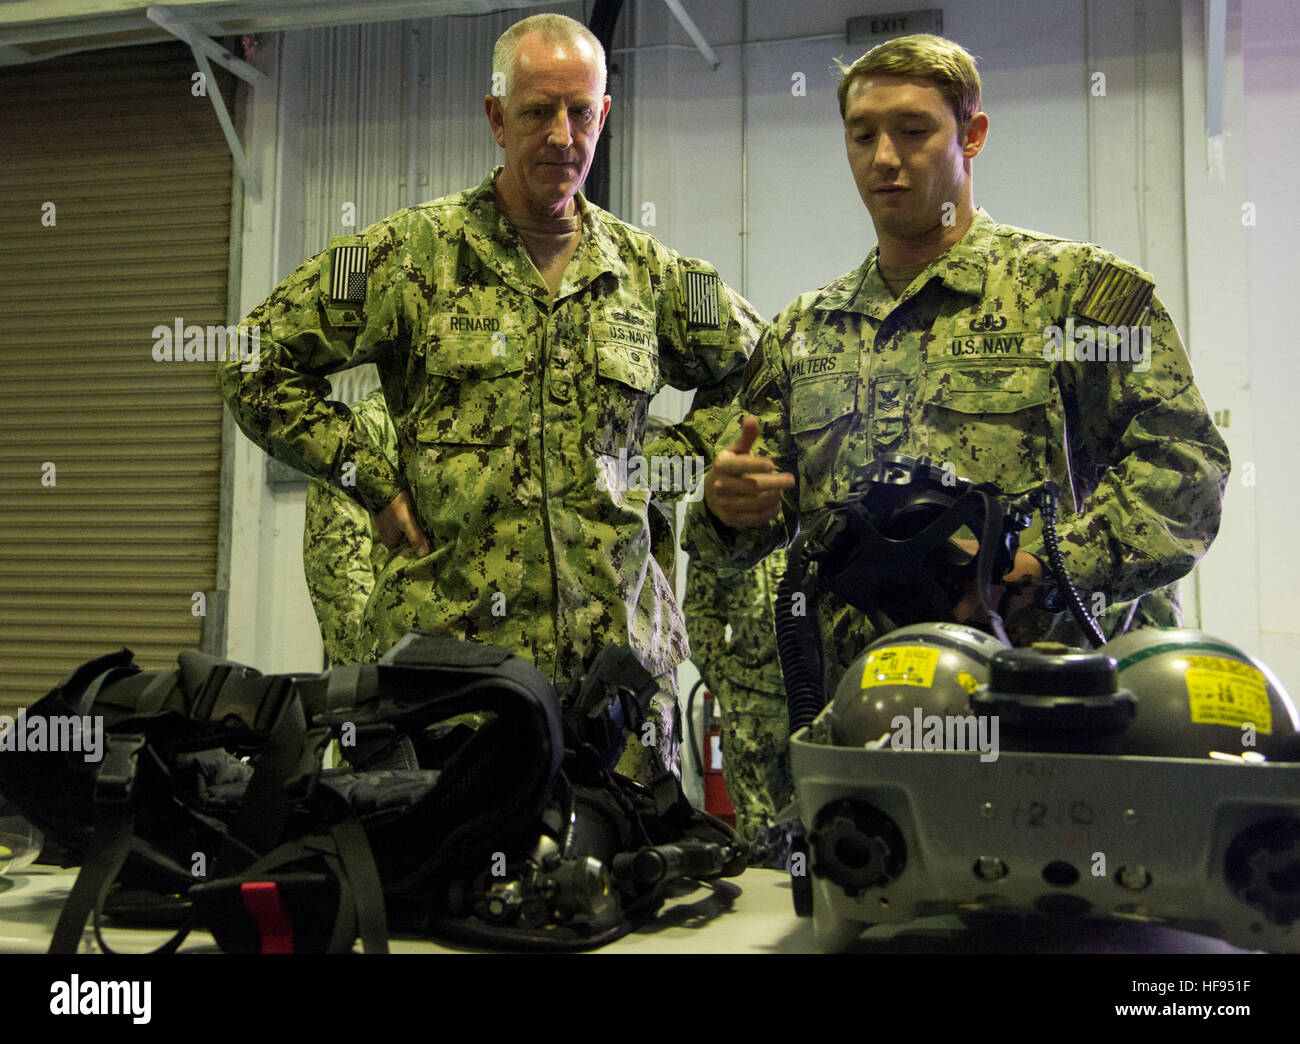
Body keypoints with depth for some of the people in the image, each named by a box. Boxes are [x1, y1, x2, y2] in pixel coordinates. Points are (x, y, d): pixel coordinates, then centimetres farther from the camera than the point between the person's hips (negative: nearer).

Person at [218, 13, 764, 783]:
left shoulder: (648, 272, 11)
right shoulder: (411, 252, 2)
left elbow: (759, 372, 23)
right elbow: (259, 367, 3)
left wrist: (670, 462, 10)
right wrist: (373, 481, -2)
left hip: (620, 643, 3)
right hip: (448, 640, -2)